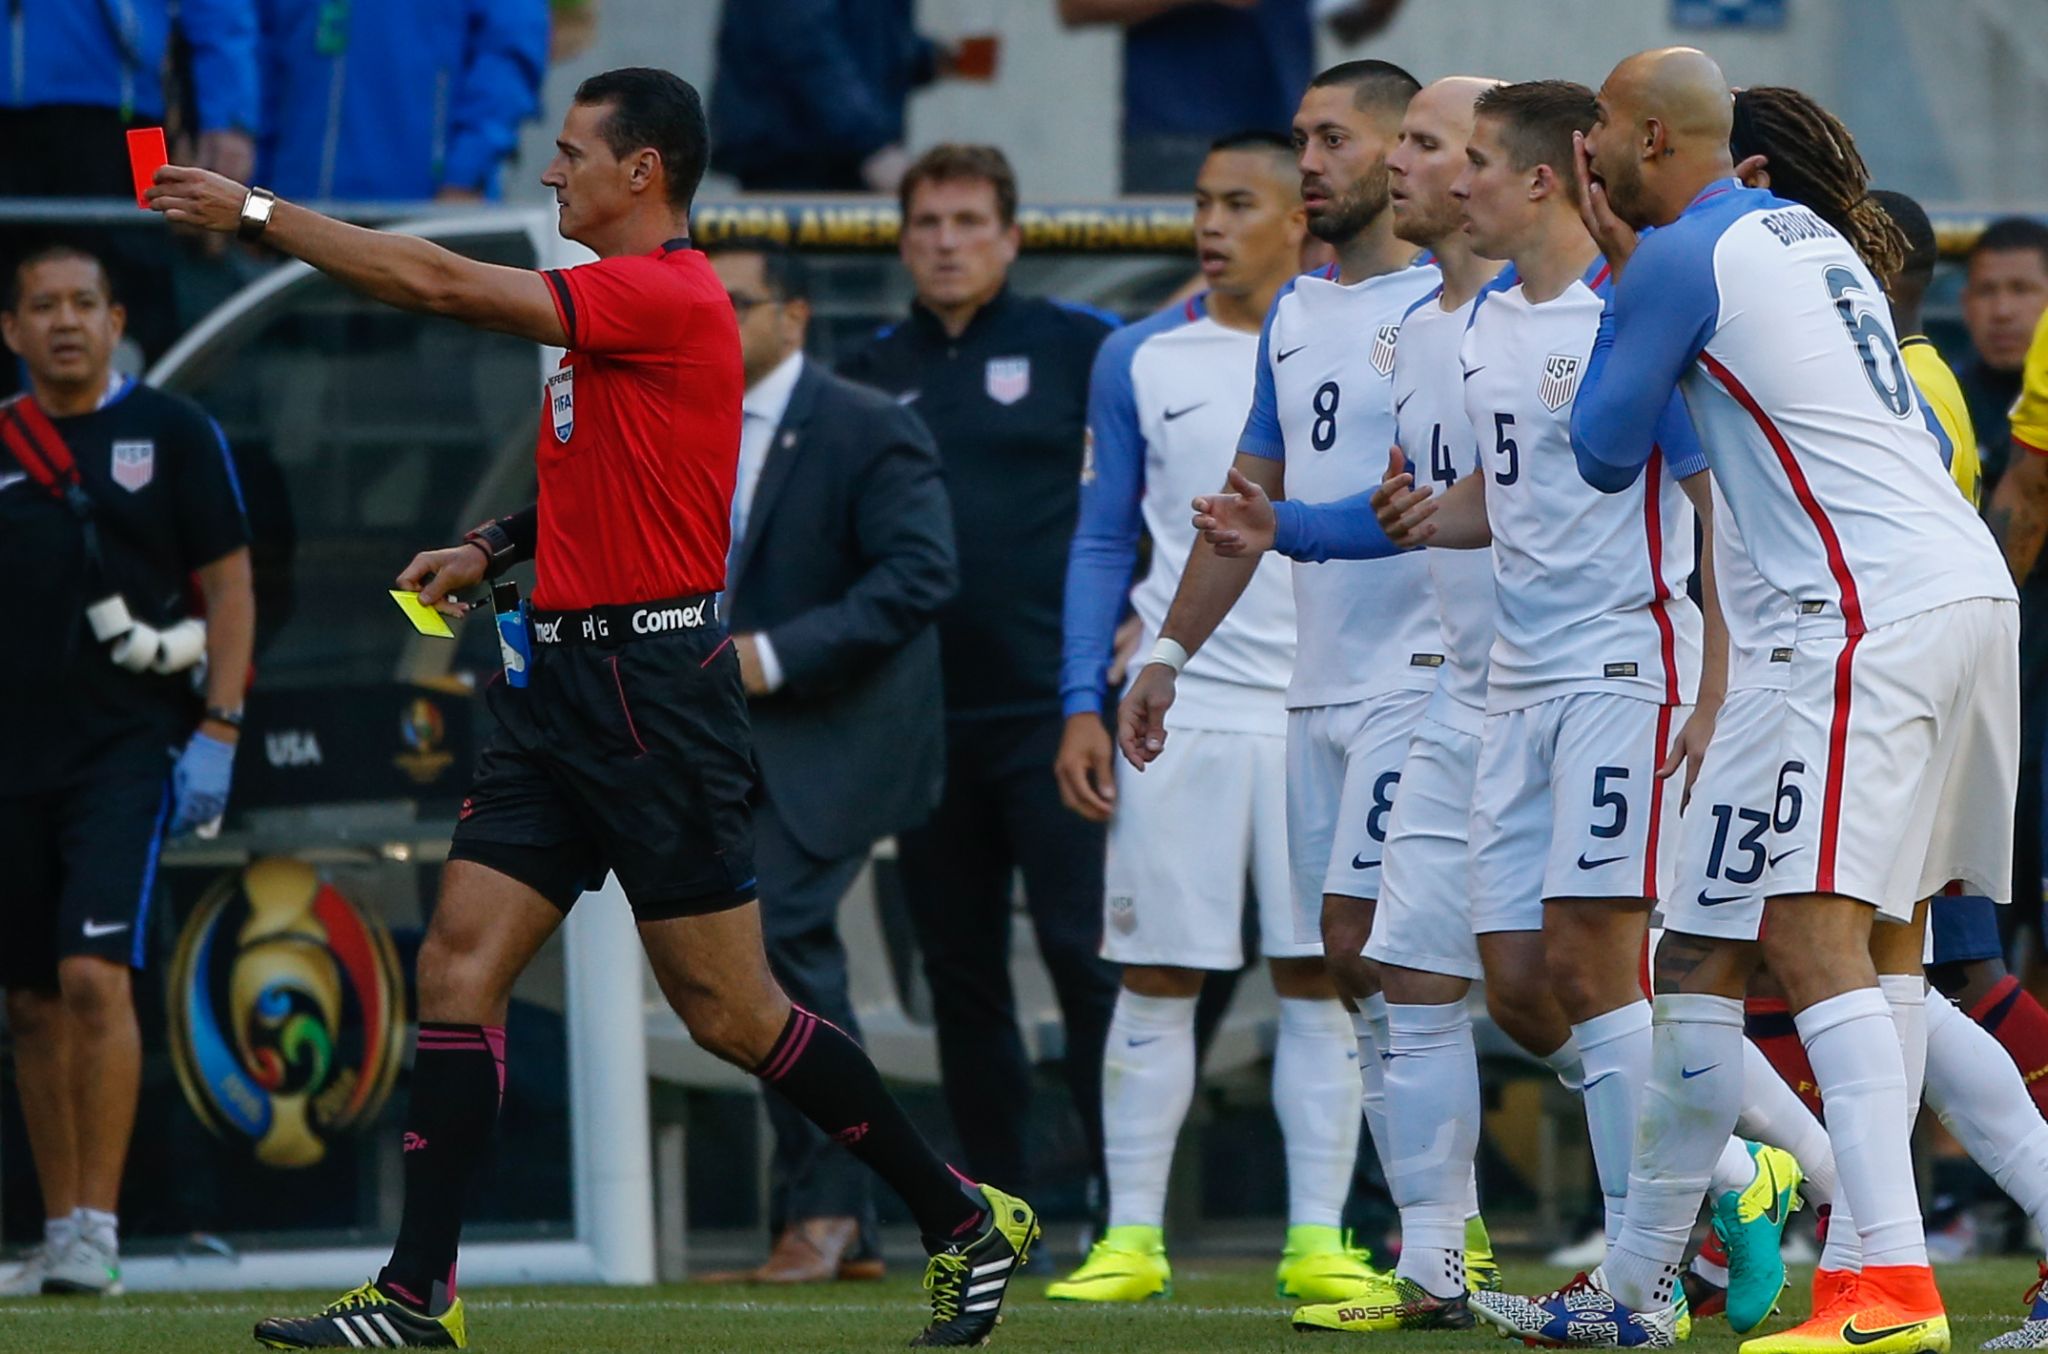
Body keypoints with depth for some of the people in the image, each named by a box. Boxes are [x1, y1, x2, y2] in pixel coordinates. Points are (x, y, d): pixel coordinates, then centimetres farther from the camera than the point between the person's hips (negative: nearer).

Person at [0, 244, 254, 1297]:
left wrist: (217, 733, -8)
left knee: (94, 975, -17)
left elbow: (229, 587, 2)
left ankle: (97, 1230, -17)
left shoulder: (172, 433, 2)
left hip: (128, 746, -4)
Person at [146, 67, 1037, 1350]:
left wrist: (257, 213, -13)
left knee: (728, 1008, -4)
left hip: (656, 689, -9)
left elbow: (442, 282, -20)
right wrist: (496, 548, 14)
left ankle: (967, 1222, 10)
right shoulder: (617, 306, 15)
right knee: (458, 966, 0)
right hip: (565, 680, 9)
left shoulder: (669, 297, -16)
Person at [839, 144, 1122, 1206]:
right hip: (926, 717, 4)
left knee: (1083, 950, -11)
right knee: (960, 976, 6)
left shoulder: (1077, 347, 3)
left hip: (1052, 706, -4)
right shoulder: (870, 372, 13)